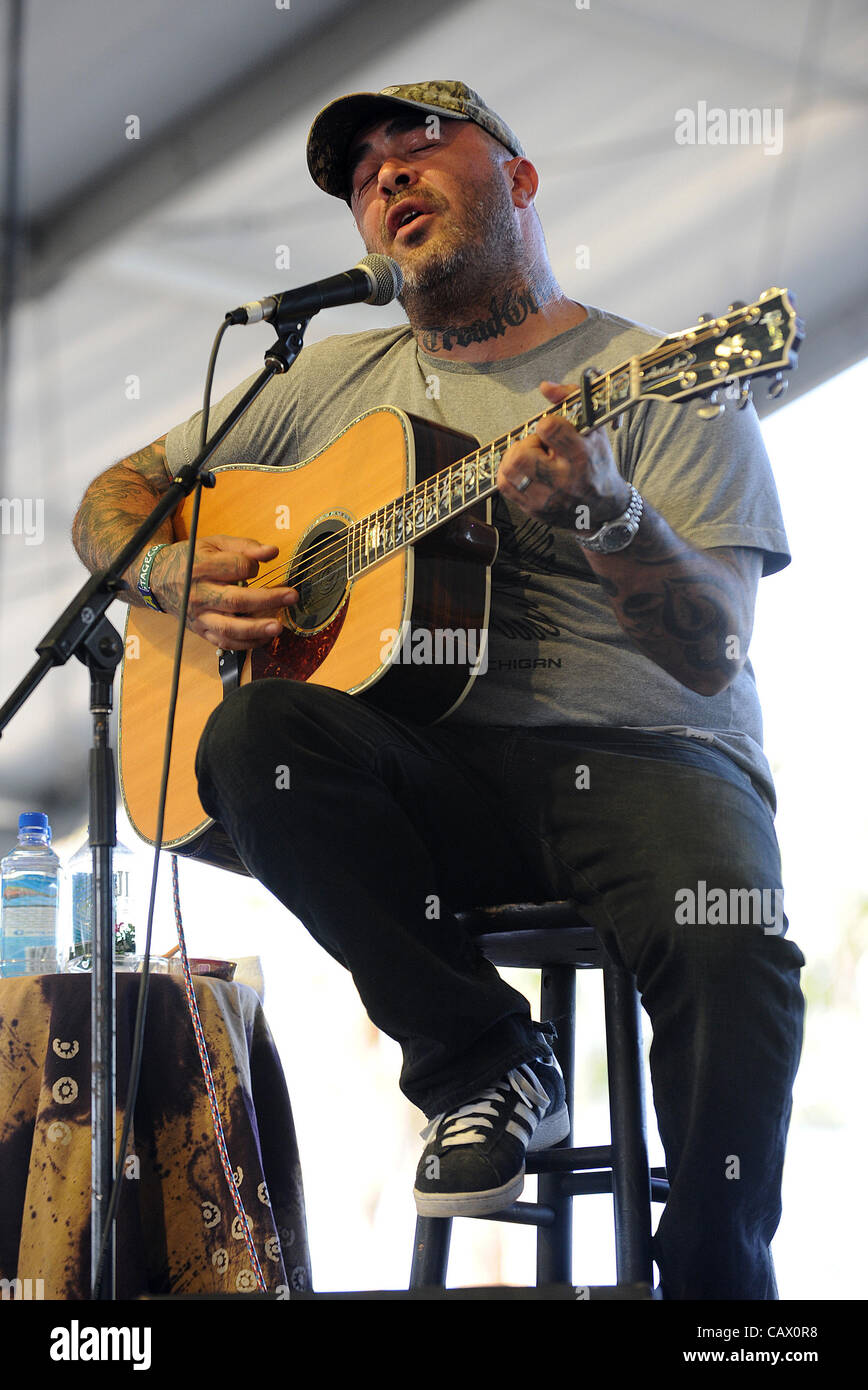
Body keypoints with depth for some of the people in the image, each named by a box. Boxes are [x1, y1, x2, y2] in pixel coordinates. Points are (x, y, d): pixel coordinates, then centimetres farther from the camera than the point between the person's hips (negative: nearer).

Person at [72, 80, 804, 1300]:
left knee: (732, 946, -34)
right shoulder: (335, 384, 18)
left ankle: (711, 1275, -12)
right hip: (430, 778, 3)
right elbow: (110, 501, 22)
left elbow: (713, 654, -7)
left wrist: (607, 516, -27)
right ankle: (487, 1062, -13)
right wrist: (183, 576, -1)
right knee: (259, 732, -29)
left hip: (642, 758, -3)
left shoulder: (659, 382, 5)